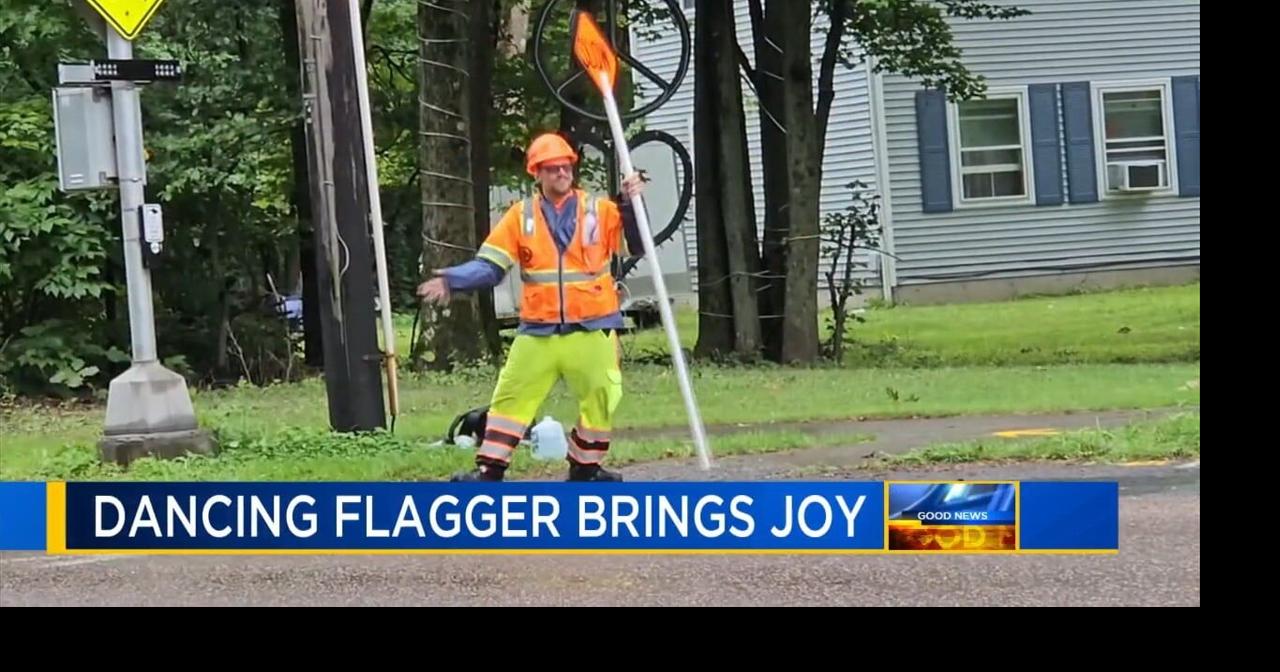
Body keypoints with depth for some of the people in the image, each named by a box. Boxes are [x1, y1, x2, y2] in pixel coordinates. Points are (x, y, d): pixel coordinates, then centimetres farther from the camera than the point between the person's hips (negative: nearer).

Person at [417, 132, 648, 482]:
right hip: (538, 331, 0)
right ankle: (489, 469, 4)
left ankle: (585, 466, 23)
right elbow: (489, 266, -1)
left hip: (592, 329, 0)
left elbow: (635, 247, -3)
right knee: (512, 397, -1)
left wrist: (631, 207, -17)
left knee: (599, 398, 6)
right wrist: (451, 281, -16)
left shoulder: (600, 210, 2)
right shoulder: (521, 216, 2)